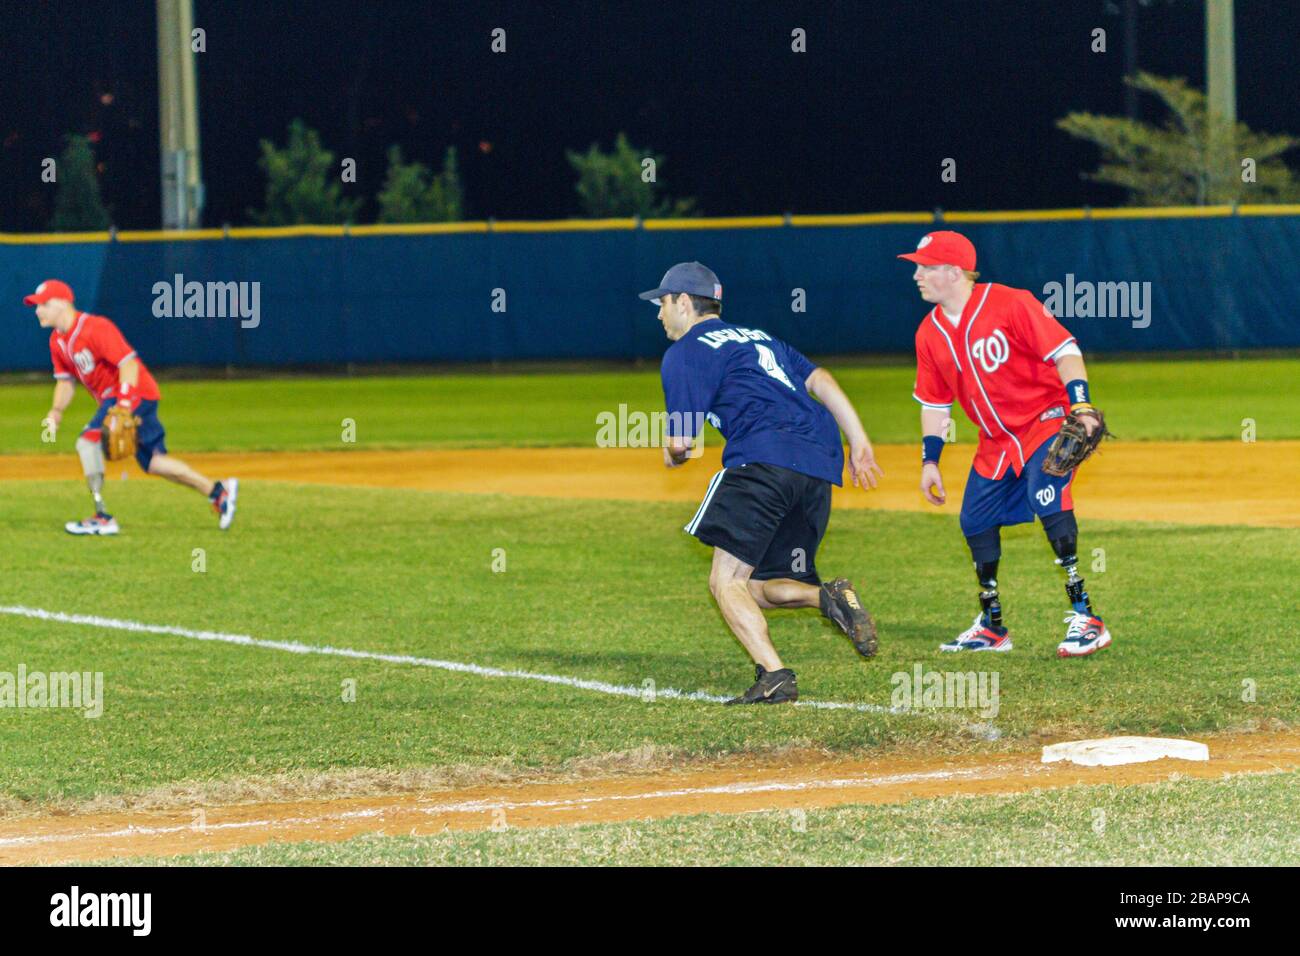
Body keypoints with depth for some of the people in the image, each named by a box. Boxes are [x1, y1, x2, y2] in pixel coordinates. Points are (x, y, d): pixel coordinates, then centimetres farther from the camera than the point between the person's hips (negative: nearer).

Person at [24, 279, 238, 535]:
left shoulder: (96, 329, -19)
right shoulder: (57, 341, 9)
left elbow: (128, 363, -23)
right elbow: (65, 380, 17)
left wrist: (125, 404, -31)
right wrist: (56, 411, 2)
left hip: (136, 393, -10)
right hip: (110, 398, 10)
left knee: (89, 441, -22)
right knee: (152, 461, 13)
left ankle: (102, 518, -21)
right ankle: (218, 491, 21)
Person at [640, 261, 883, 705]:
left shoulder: (685, 352, 7)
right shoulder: (759, 338, 31)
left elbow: (682, 440, 0)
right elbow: (820, 381, 20)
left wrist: (673, 453, 23)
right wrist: (859, 443, 14)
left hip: (764, 458, -8)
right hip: (821, 462, 8)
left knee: (727, 581, -6)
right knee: (756, 587, 15)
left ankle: (773, 676, -24)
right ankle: (829, 597, -13)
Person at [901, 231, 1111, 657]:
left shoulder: (1010, 305, -18)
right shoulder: (930, 333, 2)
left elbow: (1064, 350, -20)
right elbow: (933, 402, 12)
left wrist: (1081, 406, -31)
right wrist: (929, 460, 7)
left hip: (1046, 419, -8)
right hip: (997, 442, 8)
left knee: (1049, 502, -27)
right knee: (976, 521, 7)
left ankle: (1085, 619, -26)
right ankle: (991, 628, 24)